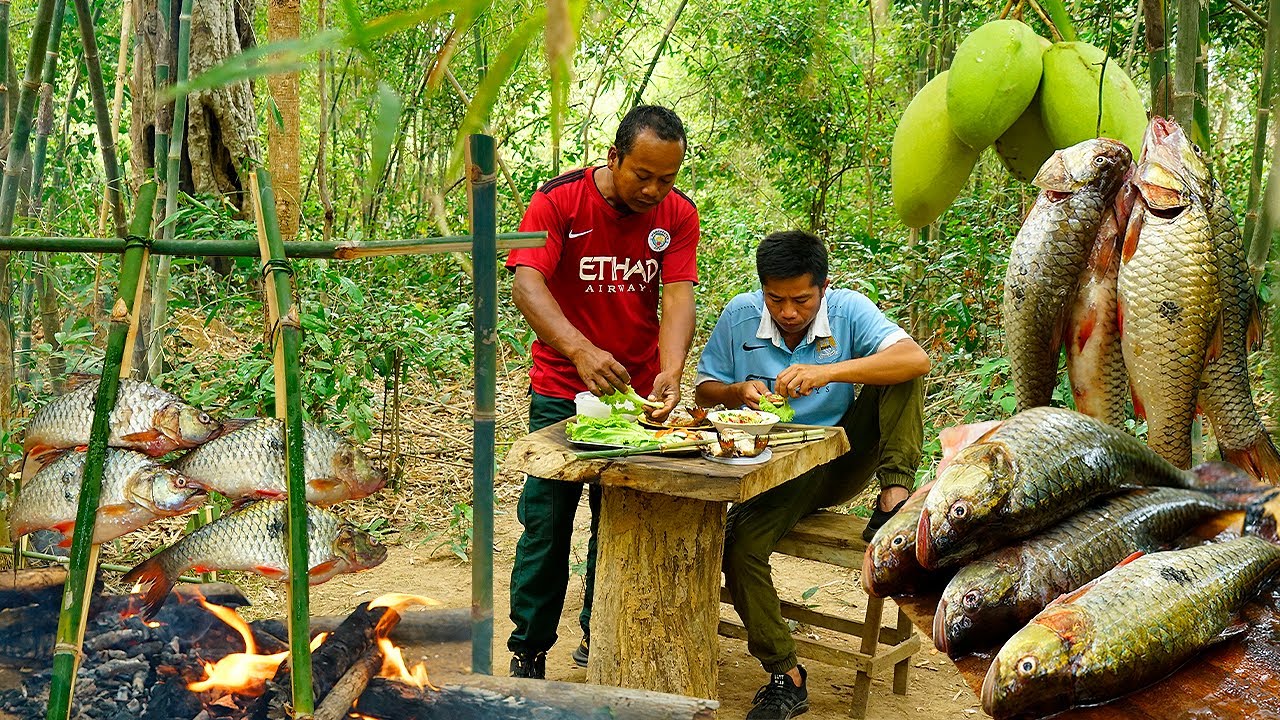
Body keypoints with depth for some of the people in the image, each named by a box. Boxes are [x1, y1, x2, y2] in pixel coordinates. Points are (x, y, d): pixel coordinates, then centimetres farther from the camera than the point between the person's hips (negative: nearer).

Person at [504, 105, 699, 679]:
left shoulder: (678, 215, -5)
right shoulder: (558, 200, -14)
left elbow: (678, 298, -14)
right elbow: (526, 283, -25)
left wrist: (670, 374, -33)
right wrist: (581, 350, -42)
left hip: (639, 389, 3)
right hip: (562, 389, -3)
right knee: (546, 520, -1)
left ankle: (599, 637, 27)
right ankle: (529, 650, 14)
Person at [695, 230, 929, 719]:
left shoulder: (848, 310, -11)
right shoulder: (739, 316, -6)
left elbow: (916, 359, -27)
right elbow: (704, 390, 3)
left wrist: (830, 371, -37)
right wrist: (737, 392, -21)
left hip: (843, 461, 0)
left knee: (898, 376, -19)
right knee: (738, 546, -24)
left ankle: (894, 495, -23)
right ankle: (786, 678, -9)